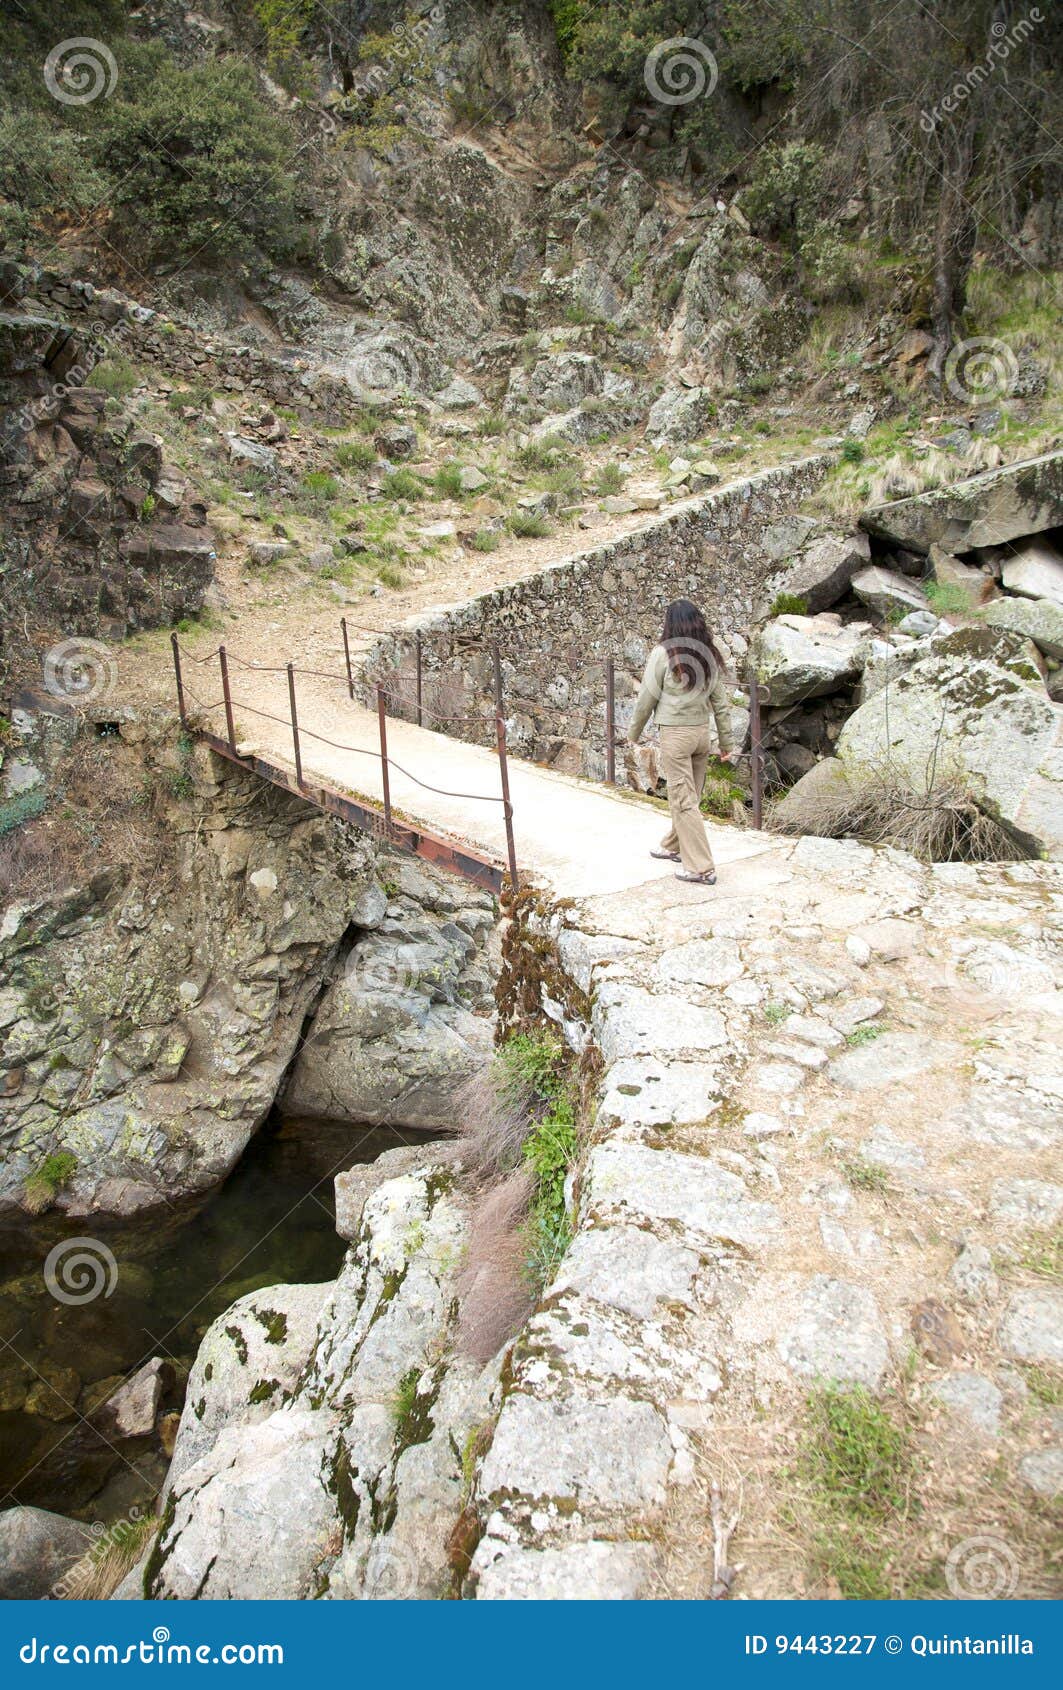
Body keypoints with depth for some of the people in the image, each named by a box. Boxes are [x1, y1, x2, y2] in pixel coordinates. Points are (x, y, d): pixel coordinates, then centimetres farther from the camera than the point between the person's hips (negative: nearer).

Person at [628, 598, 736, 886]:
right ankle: (674, 847, 37)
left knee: (683, 801, -1)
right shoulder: (710, 656, 3)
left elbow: (646, 698, -7)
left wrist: (634, 733, 8)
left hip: (675, 734, -6)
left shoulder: (663, 653, -12)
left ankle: (701, 868, 0)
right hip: (702, 733, 6)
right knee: (689, 797, 18)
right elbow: (721, 704, 7)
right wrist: (727, 743, 14)